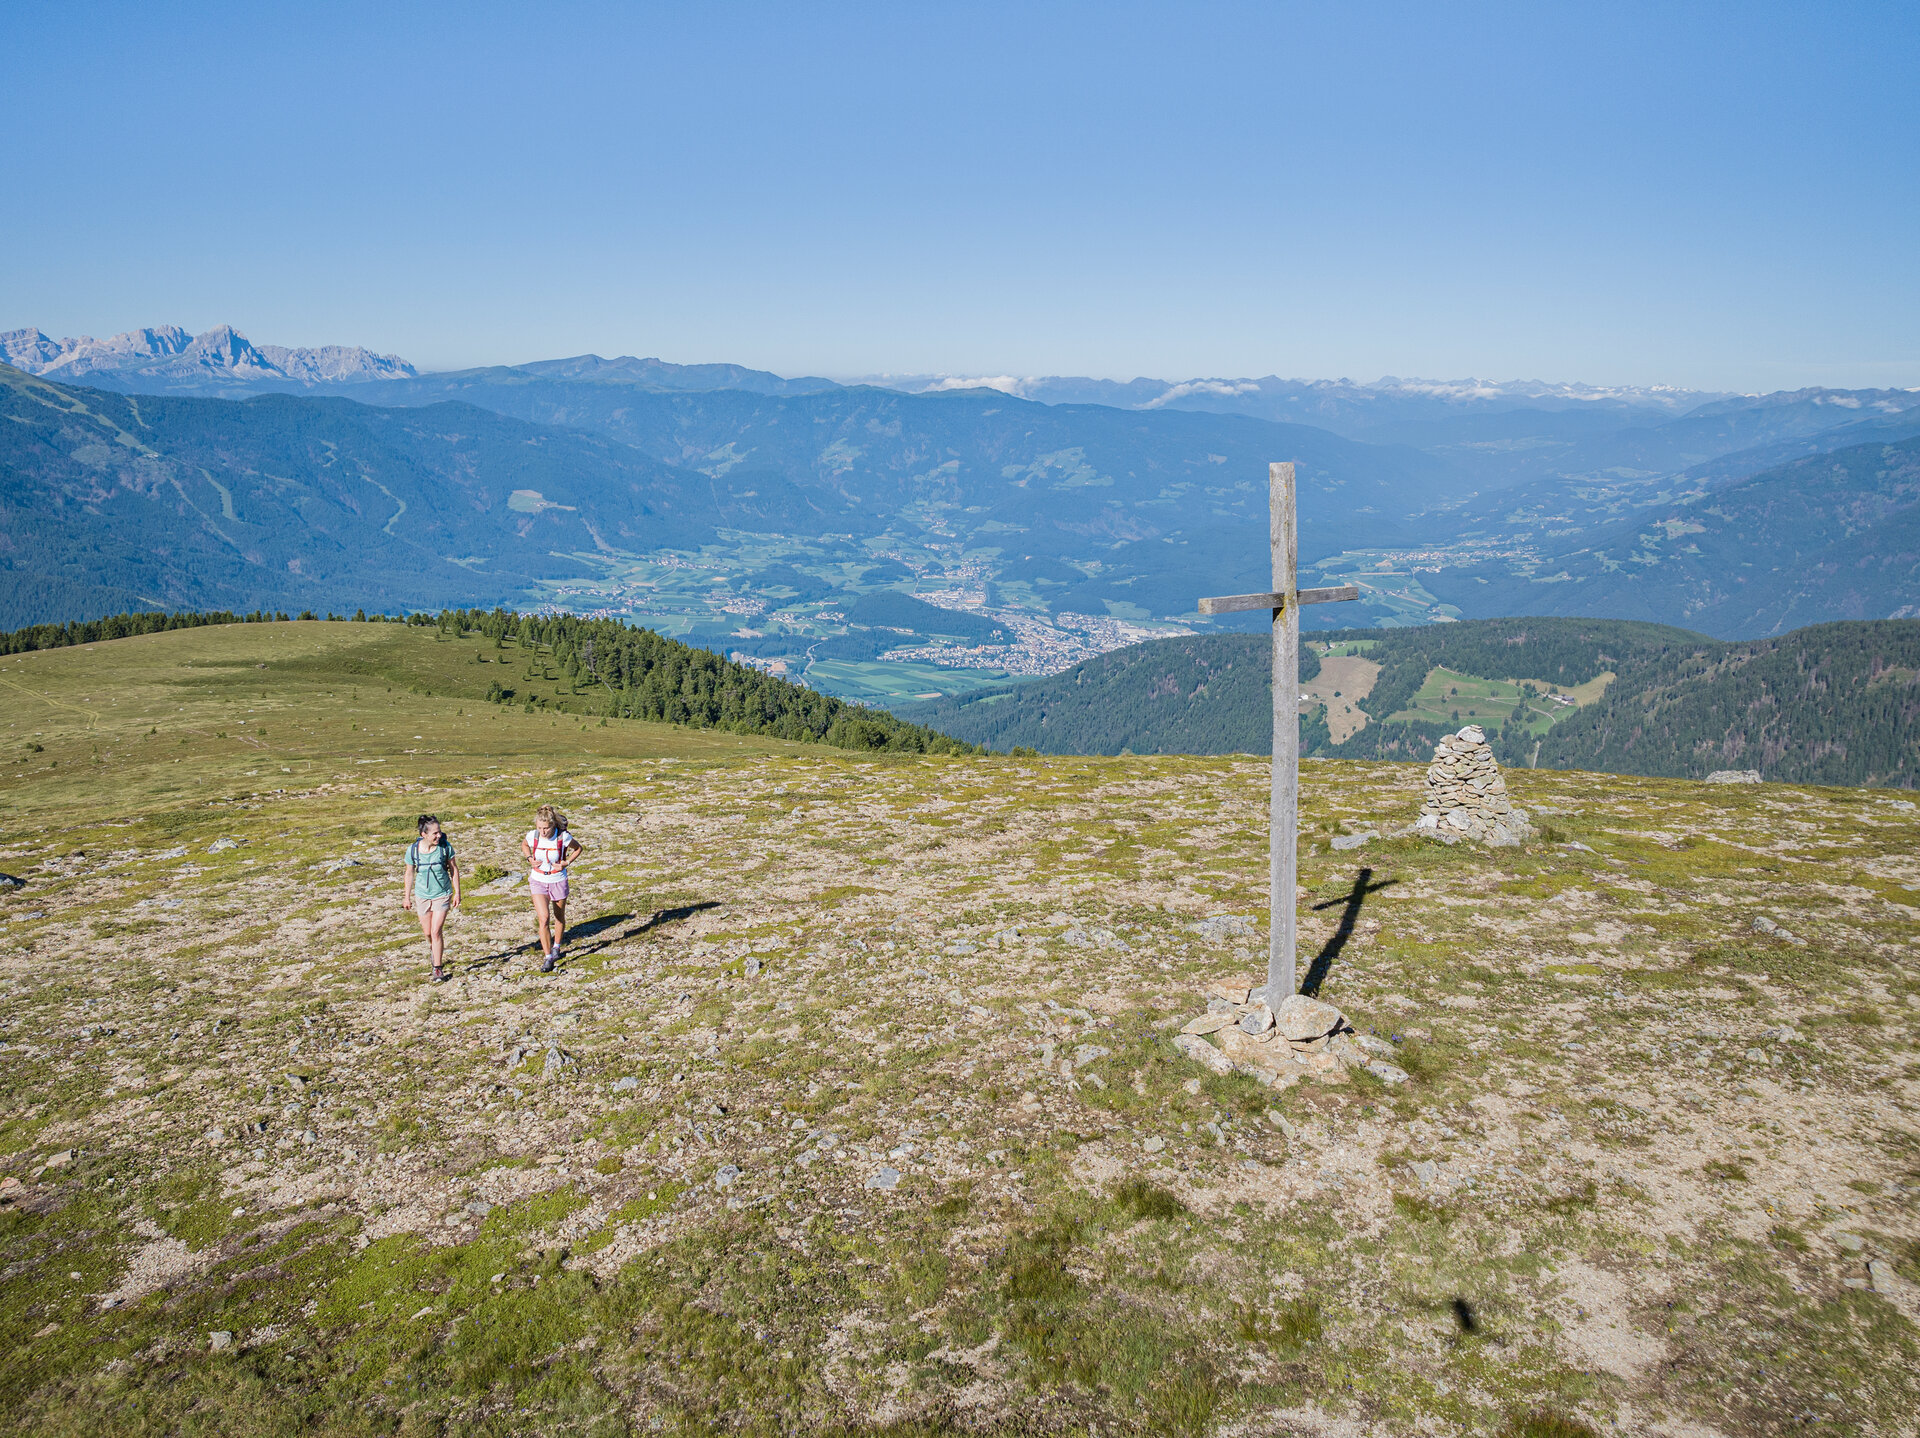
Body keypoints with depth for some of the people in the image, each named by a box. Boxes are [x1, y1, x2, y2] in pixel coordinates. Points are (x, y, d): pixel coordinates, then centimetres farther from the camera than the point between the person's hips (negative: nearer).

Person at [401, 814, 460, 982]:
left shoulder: (445, 846, -16)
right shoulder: (413, 850, -14)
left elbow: (454, 869, -3)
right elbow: (409, 874, 1)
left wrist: (457, 893, -2)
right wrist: (407, 897, 8)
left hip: (442, 895, -2)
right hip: (422, 895, 2)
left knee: (436, 931, -9)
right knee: (427, 932, 14)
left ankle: (438, 968, 3)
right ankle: (433, 949, 48)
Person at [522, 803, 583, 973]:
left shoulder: (563, 837, -21)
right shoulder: (532, 836, -15)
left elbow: (578, 848, 0)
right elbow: (524, 845, 10)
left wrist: (566, 863, -13)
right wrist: (530, 859, -7)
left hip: (558, 881, 0)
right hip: (538, 881, 0)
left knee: (559, 918, 17)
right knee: (543, 918, -16)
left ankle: (556, 946, 44)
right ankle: (547, 957, -7)